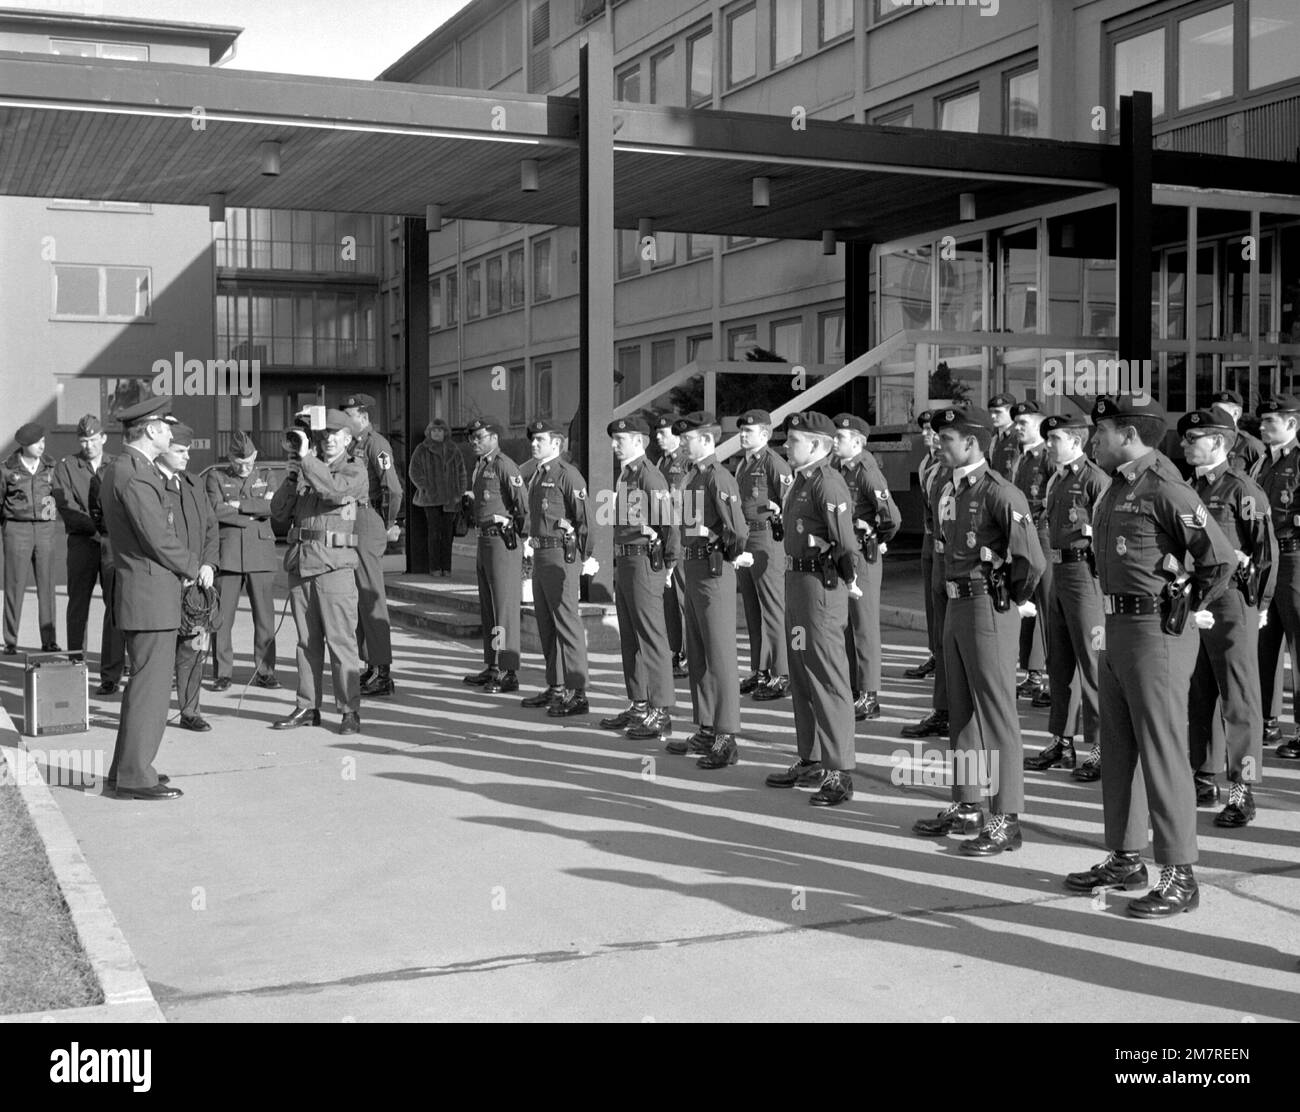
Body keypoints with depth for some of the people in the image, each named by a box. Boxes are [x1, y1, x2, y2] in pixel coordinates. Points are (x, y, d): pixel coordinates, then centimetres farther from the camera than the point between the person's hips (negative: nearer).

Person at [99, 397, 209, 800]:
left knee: (146, 681, 17)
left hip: (141, 590, 11)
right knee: (151, 684, -6)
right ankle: (134, 777, -1)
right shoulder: (133, 474, -17)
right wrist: (196, 568, -6)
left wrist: (182, 569, 9)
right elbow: (157, 538, -20)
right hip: (150, 596, -11)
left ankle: (125, 769, 23)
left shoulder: (120, 469, 16)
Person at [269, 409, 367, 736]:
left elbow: (335, 489, -19)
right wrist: (294, 473, 2)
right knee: (307, 641, 9)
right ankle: (308, 707, 15)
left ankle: (350, 711, -3)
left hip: (335, 564, -5)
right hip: (300, 562, 5)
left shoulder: (355, 471, 3)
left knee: (341, 640, -7)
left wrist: (306, 458, -14)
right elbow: (279, 513, 11)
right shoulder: (306, 471, 17)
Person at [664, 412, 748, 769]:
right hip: (693, 569, 10)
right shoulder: (692, 476, 14)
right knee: (697, 655, 15)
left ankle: (727, 739, -2)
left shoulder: (719, 478, -16)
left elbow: (738, 530, -24)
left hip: (714, 572, -10)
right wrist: (689, 555, 13)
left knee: (720, 654, -6)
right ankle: (706, 732, 24)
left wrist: (727, 554, -8)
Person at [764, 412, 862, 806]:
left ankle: (840, 773, 0)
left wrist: (851, 580, -17)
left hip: (821, 586, -10)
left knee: (828, 680, -6)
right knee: (801, 676, 17)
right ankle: (811, 760, 29)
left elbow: (846, 539, -23)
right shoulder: (801, 481, 14)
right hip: (796, 582, 10)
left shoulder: (828, 483, -16)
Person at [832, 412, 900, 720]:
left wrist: (879, 541, -7)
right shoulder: (837, 467, 8)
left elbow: (892, 518, -24)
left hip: (862, 555, -8)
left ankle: (869, 697, 5)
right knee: (844, 625, 14)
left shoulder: (867, 473, -17)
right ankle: (852, 687, 25)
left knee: (864, 625, -2)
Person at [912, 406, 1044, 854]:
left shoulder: (998, 493, -17)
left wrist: (1012, 598, -9)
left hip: (988, 610, -9)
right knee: (961, 711, 16)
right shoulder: (952, 492, 10)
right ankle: (966, 803, 29)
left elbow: (1032, 560, -23)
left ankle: (1005, 820, 3)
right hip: (956, 606, 9)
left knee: (997, 715, -3)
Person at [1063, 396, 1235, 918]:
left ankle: (1179, 875, 3)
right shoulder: (1118, 489, 13)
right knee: (1118, 750, 15)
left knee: (1161, 753, -5)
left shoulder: (1166, 491, -16)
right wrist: (1114, 618, 15)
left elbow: (1221, 557, -20)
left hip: (1157, 634, -10)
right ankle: (1125, 859, 27)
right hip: (1118, 628, 10)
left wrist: (1186, 609, -8)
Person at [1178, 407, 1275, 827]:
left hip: (1231, 601, -7)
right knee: (1198, 694, 12)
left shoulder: (1243, 492, -8)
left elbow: (1267, 550, -7)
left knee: (1238, 697, -3)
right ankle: (1205, 778, 23)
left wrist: (1261, 605, -7)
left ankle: (1242, 791, 1)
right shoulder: (1190, 489, 12)